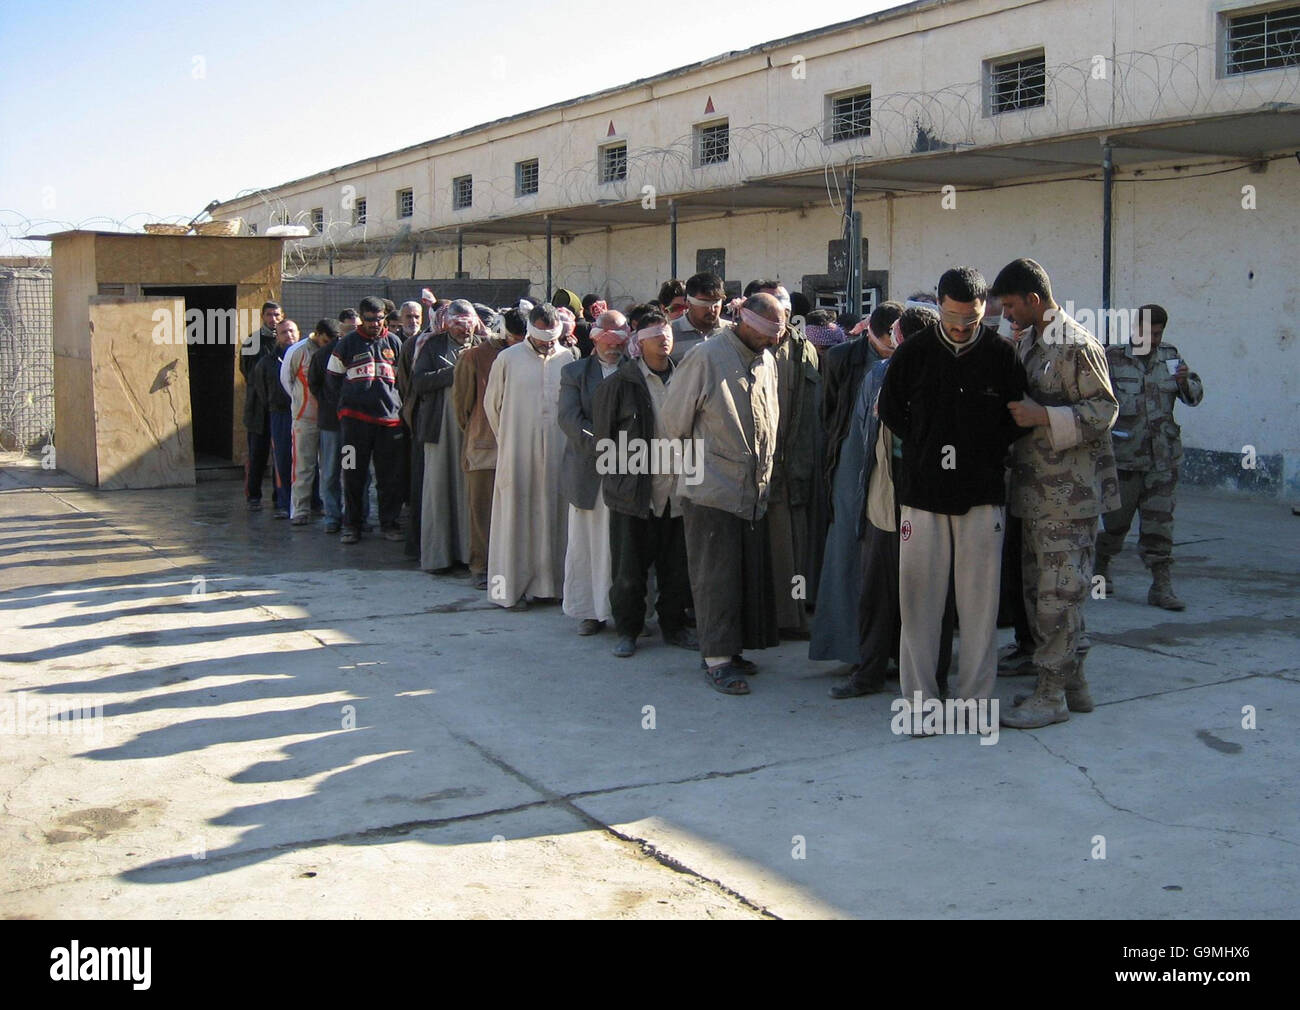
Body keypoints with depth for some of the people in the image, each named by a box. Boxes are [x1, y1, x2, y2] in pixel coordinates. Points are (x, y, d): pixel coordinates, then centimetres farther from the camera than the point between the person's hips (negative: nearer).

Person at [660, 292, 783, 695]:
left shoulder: (766, 361, 10)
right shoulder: (705, 358, -11)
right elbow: (673, 419, -5)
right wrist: (695, 462, 5)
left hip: (754, 490, 7)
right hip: (712, 490, -7)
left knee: (749, 572, 10)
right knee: (716, 575, -2)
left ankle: (730, 648, 22)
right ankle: (717, 659, 5)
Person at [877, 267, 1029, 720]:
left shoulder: (1000, 354, -1)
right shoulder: (914, 352, 0)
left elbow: (1018, 417, 9)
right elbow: (890, 409, 12)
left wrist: (986, 454, 2)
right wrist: (926, 449, 7)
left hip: (982, 494, 0)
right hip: (922, 491, 1)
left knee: (980, 597, 3)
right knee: (920, 594, 2)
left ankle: (976, 697, 13)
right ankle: (919, 696, 11)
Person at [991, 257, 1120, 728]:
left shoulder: (1076, 345, -13)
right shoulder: (1027, 344, 15)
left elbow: (1104, 410, -16)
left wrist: (1041, 417, -22)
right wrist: (1012, 410, 8)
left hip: (1069, 492, -10)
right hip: (1035, 490, 10)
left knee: (1059, 592, -4)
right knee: (1038, 588, 14)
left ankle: (1053, 695, 3)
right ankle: (1071, 682, 25)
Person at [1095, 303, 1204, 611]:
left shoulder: (1170, 356, 7)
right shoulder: (1113, 358, -5)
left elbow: (1195, 397, 10)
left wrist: (1185, 382, -11)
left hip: (1163, 457, 3)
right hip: (1124, 455, -3)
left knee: (1159, 520, 1)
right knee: (1117, 519, 8)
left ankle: (1161, 585, 4)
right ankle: (1100, 566, 34)